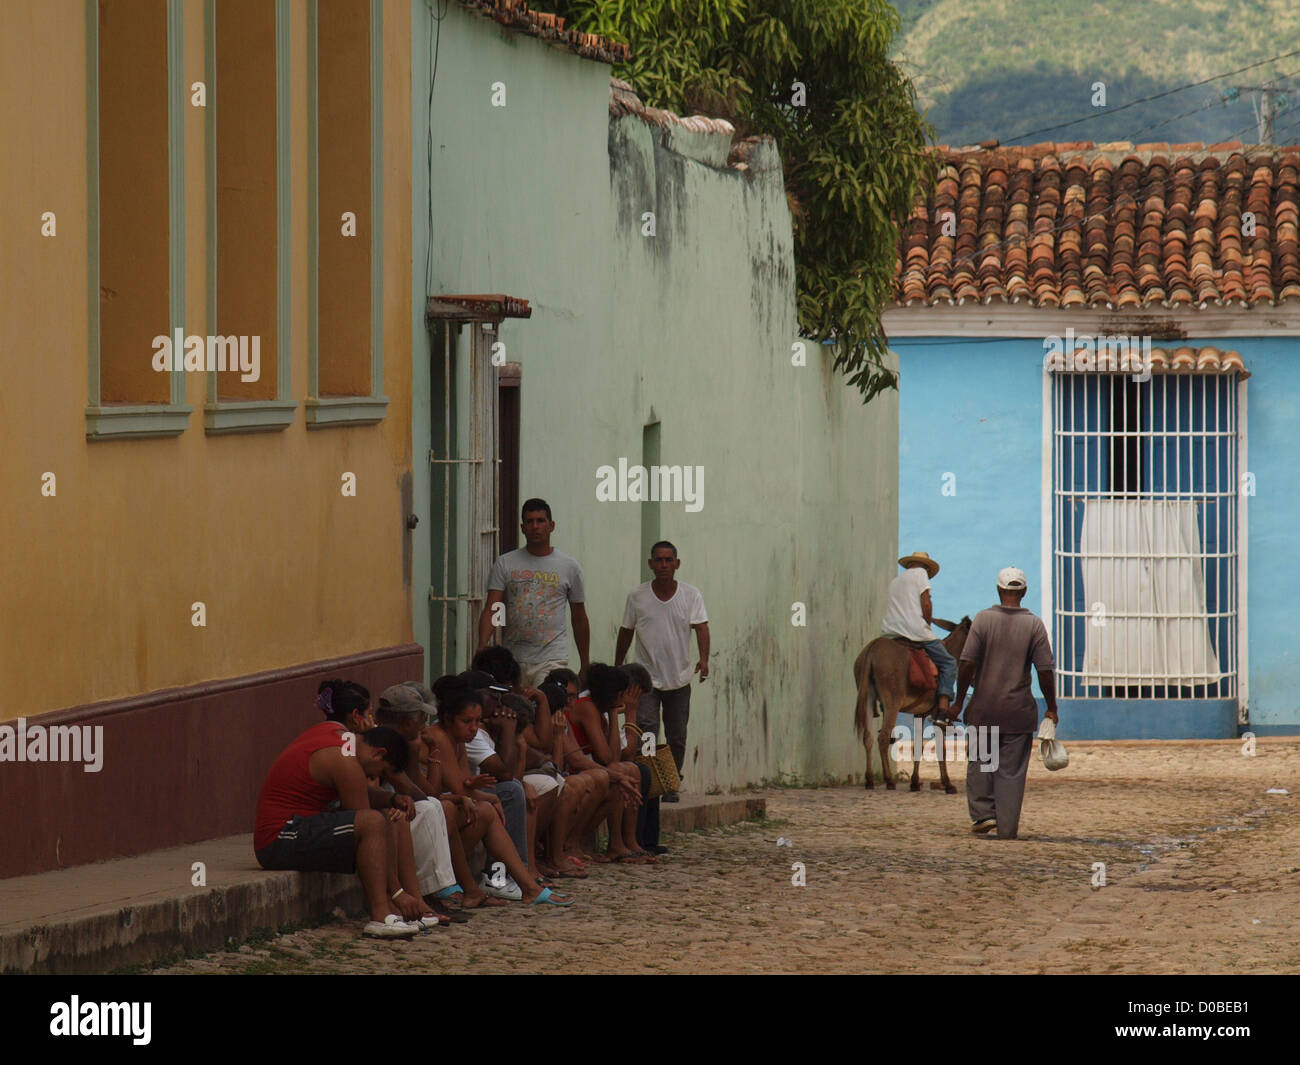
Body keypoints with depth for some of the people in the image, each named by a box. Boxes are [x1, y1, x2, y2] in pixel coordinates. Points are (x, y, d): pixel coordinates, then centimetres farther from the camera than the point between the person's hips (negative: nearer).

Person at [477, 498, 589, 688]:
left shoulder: (569, 567, 8)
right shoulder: (504, 564, 7)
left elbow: (579, 619, 15)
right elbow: (491, 609, -2)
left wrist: (585, 666, 16)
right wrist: (482, 647, -19)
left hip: (552, 660, -2)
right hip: (512, 659, 2)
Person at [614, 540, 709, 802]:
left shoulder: (691, 595, 0)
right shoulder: (637, 597, 0)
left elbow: (701, 628, -9)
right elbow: (626, 633, 10)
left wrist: (704, 659, -26)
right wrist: (617, 669, 13)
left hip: (679, 681, 1)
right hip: (646, 679, -1)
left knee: (677, 738, 6)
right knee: (646, 729, -17)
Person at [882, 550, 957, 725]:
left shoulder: (894, 581, 26)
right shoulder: (920, 573, 5)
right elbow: (926, 604, -6)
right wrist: (928, 625, 7)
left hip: (891, 632, 6)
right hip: (915, 630, -6)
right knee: (949, 663, 2)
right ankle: (942, 713, -14)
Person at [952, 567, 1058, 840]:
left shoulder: (983, 619, -2)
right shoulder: (1034, 625, -1)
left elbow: (968, 664, -7)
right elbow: (1046, 670, -4)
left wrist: (959, 701, 1)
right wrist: (1052, 709, 4)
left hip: (984, 708, 0)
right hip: (1019, 710, 0)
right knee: (1011, 769, 5)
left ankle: (983, 813, 4)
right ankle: (1007, 826, 4)